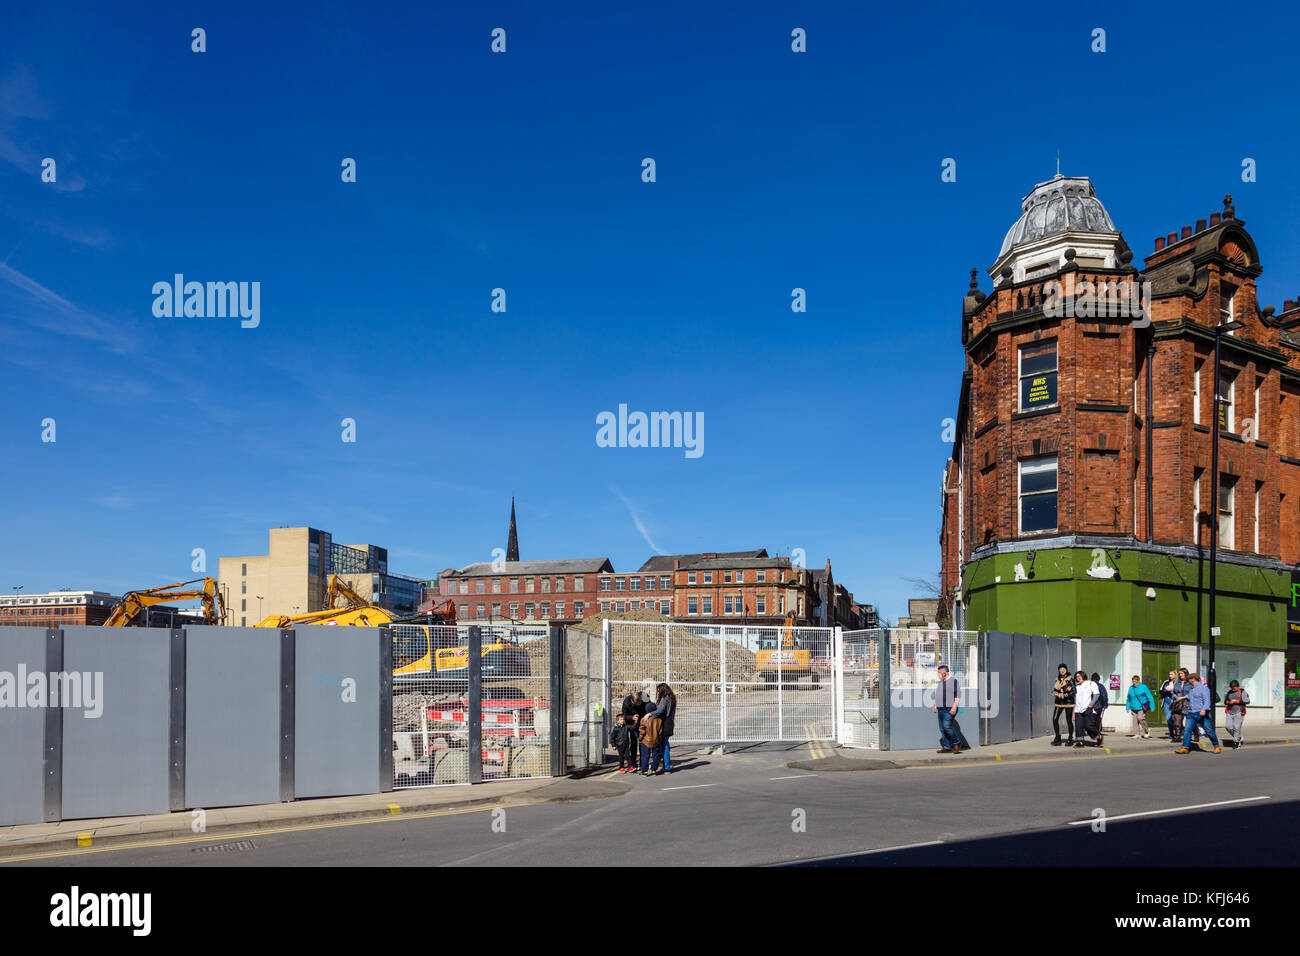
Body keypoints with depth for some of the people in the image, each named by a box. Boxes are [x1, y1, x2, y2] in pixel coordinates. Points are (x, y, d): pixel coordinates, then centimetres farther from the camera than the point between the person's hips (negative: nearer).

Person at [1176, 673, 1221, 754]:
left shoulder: (1203, 688, -6)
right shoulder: (1192, 689, 18)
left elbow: (1207, 700, -16)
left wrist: (1204, 709, -31)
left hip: (1201, 714, -7)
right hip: (1191, 714, 7)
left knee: (1209, 731, 1)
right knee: (1187, 730, -7)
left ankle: (1217, 747, 20)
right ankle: (1185, 748, -10)